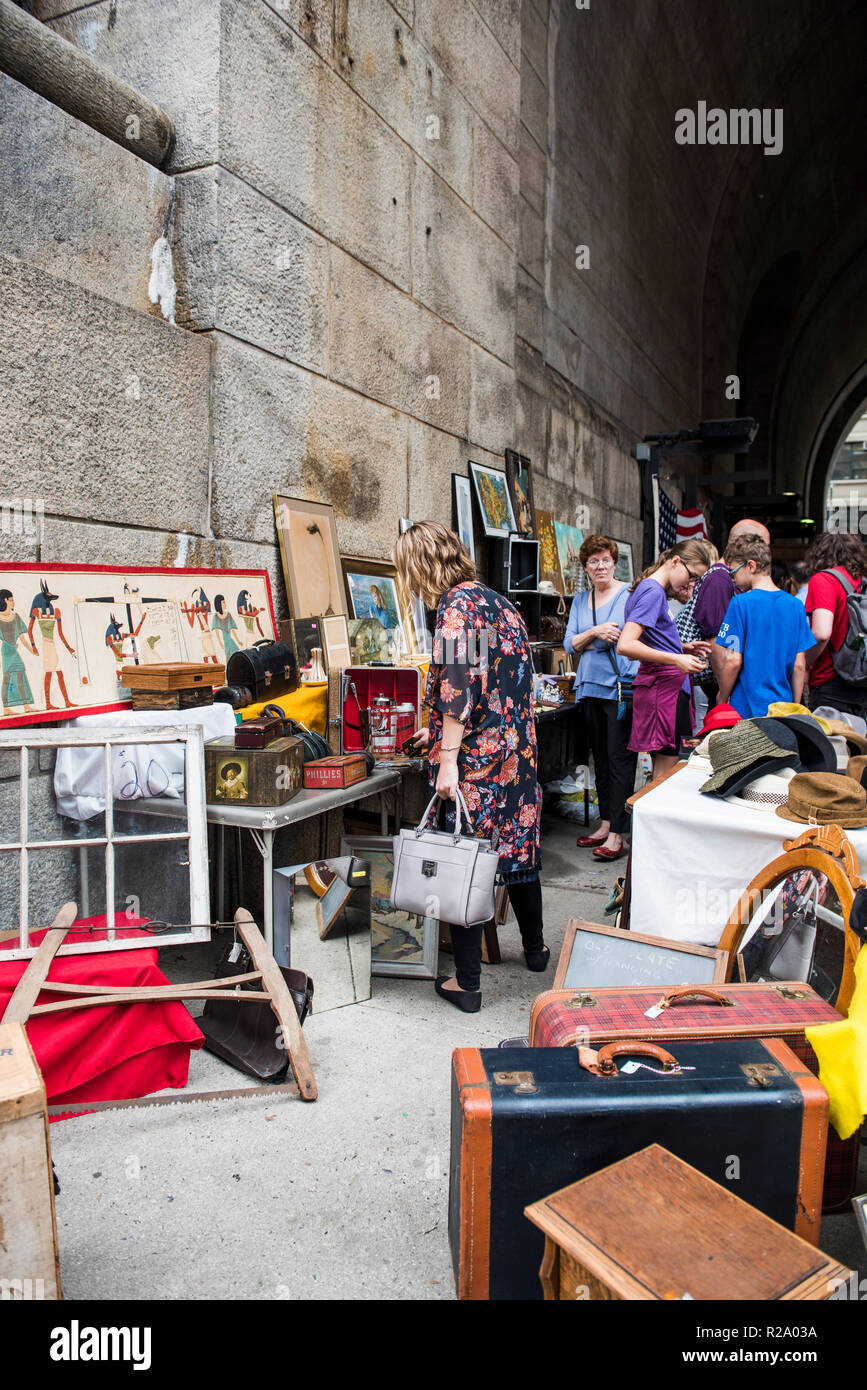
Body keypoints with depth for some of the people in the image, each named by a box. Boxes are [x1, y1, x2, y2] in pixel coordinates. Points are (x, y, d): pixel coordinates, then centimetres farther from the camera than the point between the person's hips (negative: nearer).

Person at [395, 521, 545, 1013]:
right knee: (518, 846, 20)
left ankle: (467, 982, 10)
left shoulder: (456, 606, -11)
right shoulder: (501, 602, 14)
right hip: (518, 750, 8)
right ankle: (535, 948, 38)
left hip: (475, 756, -8)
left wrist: (448, 758, -22)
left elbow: (459, 685, -21)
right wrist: (442, 731, 28)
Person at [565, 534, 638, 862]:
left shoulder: (630, 594, -1)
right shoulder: (580, 601, 15)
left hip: (621, 687, -6)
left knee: (620, 759, -6)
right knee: (600, 758, 13)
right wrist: (595, 632, -9)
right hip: (590, 687, 6)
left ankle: (618, 834, -2)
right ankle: (605, 824, 23)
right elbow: (570, 643, 8)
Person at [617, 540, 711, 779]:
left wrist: (682, 648, 15)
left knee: (662, 773, 14)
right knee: (667, 772, -6)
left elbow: (644, 646, 25)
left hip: (669, 689, 10)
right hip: (664, 688, -10)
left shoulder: (655, 591, 18)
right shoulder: (653, 591, -12)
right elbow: (625, 645, -24)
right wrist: (675, 659, -26)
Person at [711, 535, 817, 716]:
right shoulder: (795, 605, 5)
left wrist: (721, 701, 0)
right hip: (783, 708, 5)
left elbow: (734, 661, -12)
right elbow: (799, 665, 6)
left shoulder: (741, 603, -10)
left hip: (748, 709, -5)